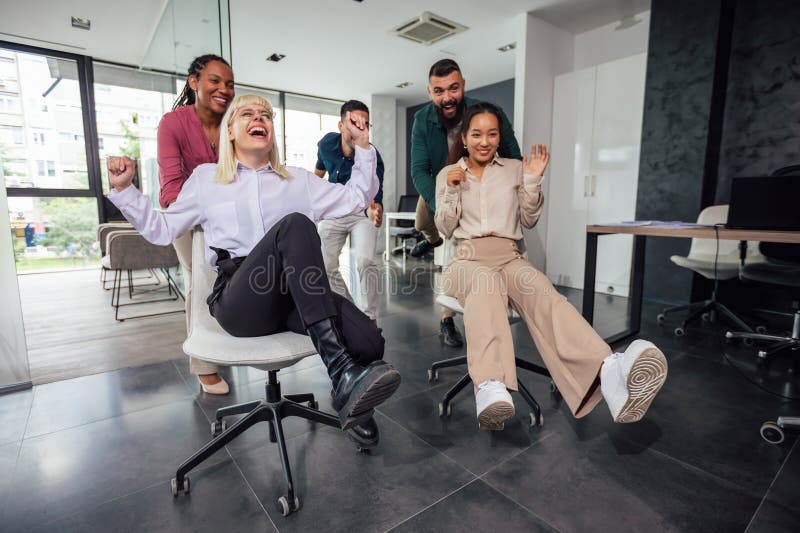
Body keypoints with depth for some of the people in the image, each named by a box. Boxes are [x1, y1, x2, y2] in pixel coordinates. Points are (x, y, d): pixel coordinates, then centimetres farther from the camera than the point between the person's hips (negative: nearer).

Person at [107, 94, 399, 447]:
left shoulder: (298, 181, 25)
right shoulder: (206, 178, 23)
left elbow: (357, 199, 20)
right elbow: (161, 230, 25)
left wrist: (363, 146, 15)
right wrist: (123, 189, 14)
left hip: (296, 298, 2)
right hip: (239, 300, -2)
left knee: (369, 343, -27)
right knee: (295, 224, -34)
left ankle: (350, 399, 8)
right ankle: (339, 367, -39)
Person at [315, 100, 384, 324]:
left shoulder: (372, 157, -27)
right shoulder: (327, 143, -13)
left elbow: (375, 198, -37)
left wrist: (373, 211, -60)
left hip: (362, 212, -4)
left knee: (365, 262, -23)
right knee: (326, 267, 1)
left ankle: (370, 317, -5)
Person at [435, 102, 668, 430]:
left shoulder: (514, 169, 19)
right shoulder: (447, 175, 16)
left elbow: (529, 222, 16)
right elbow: (445, 229, 10)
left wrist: (533, 182, 3)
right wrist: (452, 191, -4)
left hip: (509, 256, 2)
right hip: (467, 258, -1)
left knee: (539, 290, -35)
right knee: (486, 282, -40)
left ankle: (608, 371, -60)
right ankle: (490, 387, -62)